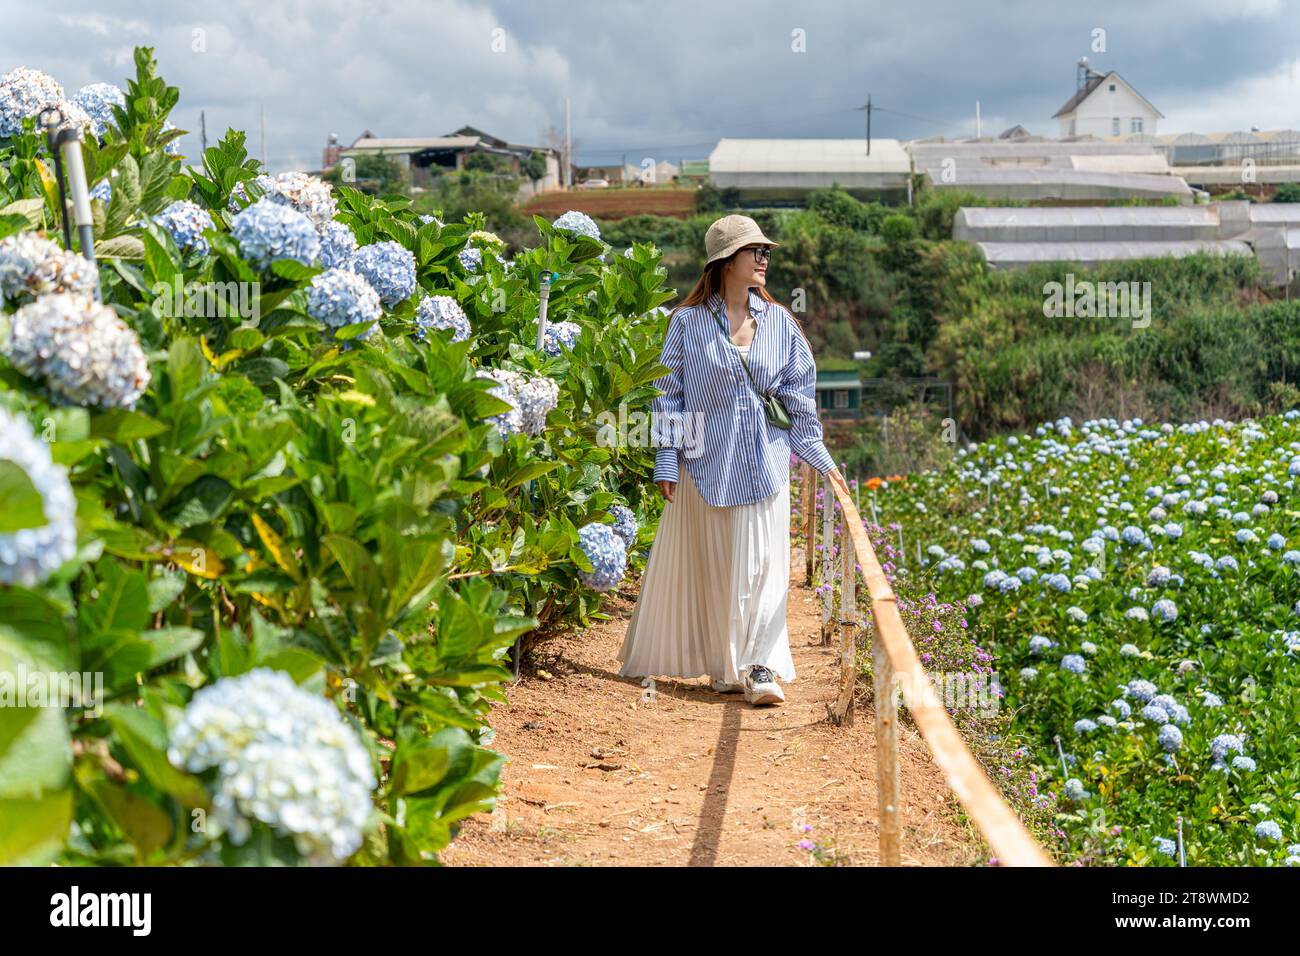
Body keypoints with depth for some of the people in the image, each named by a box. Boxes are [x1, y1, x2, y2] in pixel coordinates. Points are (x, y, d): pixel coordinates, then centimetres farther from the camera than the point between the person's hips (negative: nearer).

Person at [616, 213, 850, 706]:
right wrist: (666, 461, -5)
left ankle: (761, 666, -3)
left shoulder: (779, 322, 7)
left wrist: (822, 460, 8)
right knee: (710, 567, 6)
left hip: (765, 463, 2)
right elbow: (669, 393, 0)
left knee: (762, 566, -4)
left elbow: (800, 396, 10)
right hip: (706, 463, -2)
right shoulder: (688, 322, -2)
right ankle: (723, 666, 17)